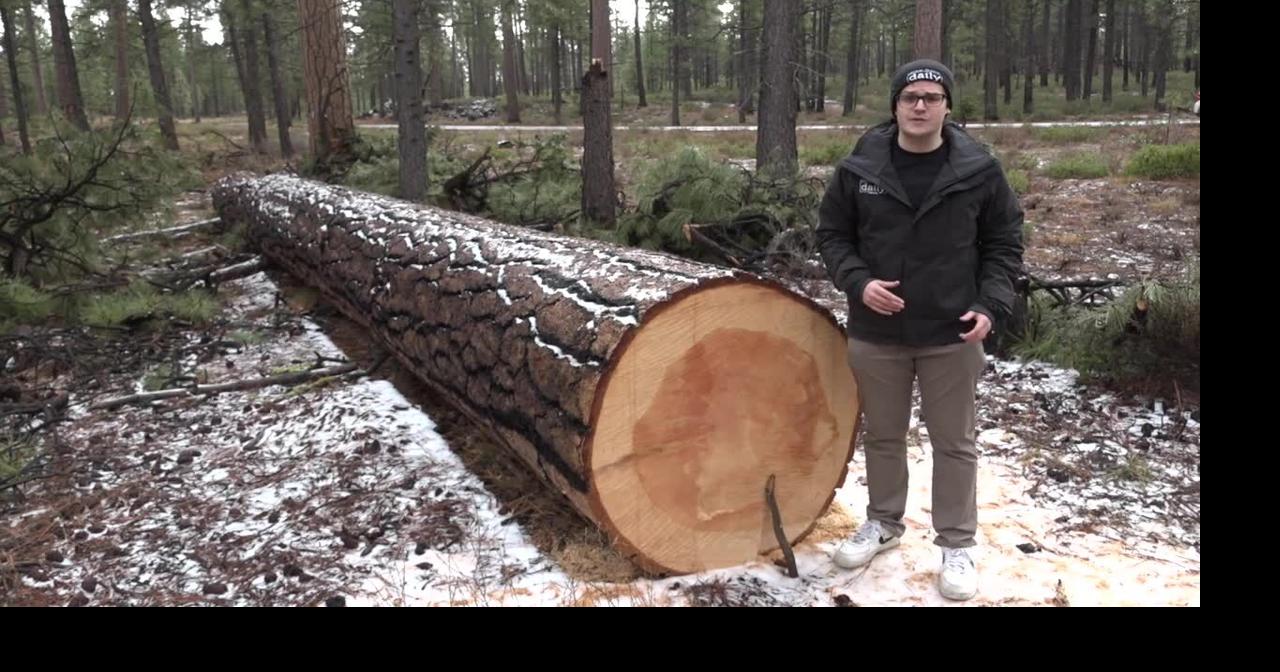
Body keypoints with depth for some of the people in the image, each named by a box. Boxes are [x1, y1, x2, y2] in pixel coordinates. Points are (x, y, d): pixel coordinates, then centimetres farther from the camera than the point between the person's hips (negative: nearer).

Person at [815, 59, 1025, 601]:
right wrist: (858, 281, -13)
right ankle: (883, 522, 37)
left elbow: (1004, 244, 3)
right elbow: (832, 234, 4)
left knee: (954, 443, 9)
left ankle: (957, 545, 23)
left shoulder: (980, 170, -5)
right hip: (875, 333, 1)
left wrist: (990, 304, -11)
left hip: (952, 334, -1)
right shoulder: (859, 169, -5)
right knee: (882, 435, 16)